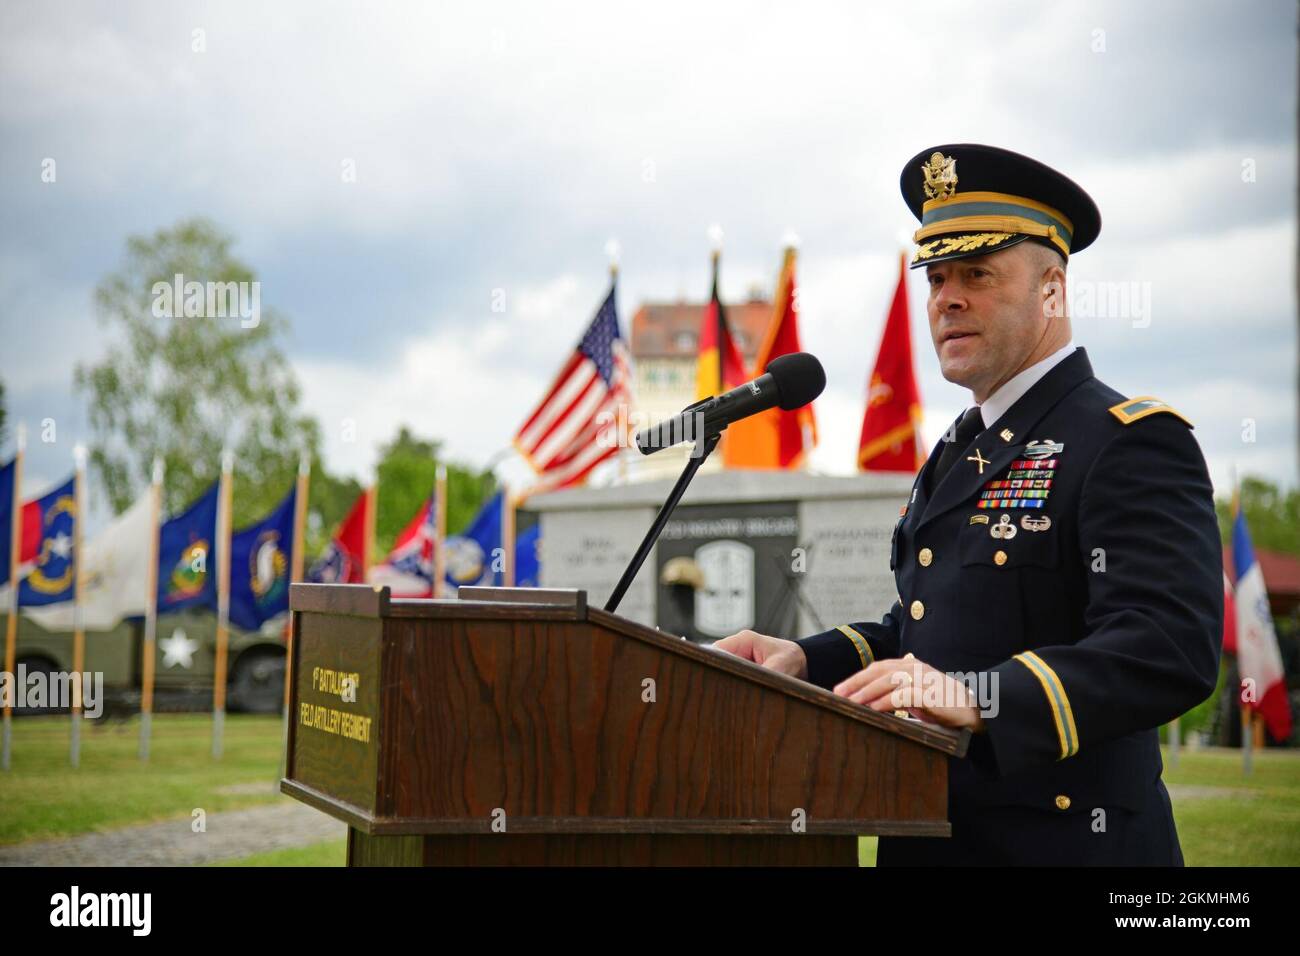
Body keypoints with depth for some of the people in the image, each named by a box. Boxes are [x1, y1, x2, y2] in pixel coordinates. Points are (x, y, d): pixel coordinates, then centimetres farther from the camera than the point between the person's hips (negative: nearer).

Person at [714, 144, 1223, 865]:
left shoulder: (1134, 445, -12)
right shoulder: (959, 453, 16)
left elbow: (1172, 650, -25)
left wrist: (978, 698, -35)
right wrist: (805, 662, 2)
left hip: (1062, 840, -8)